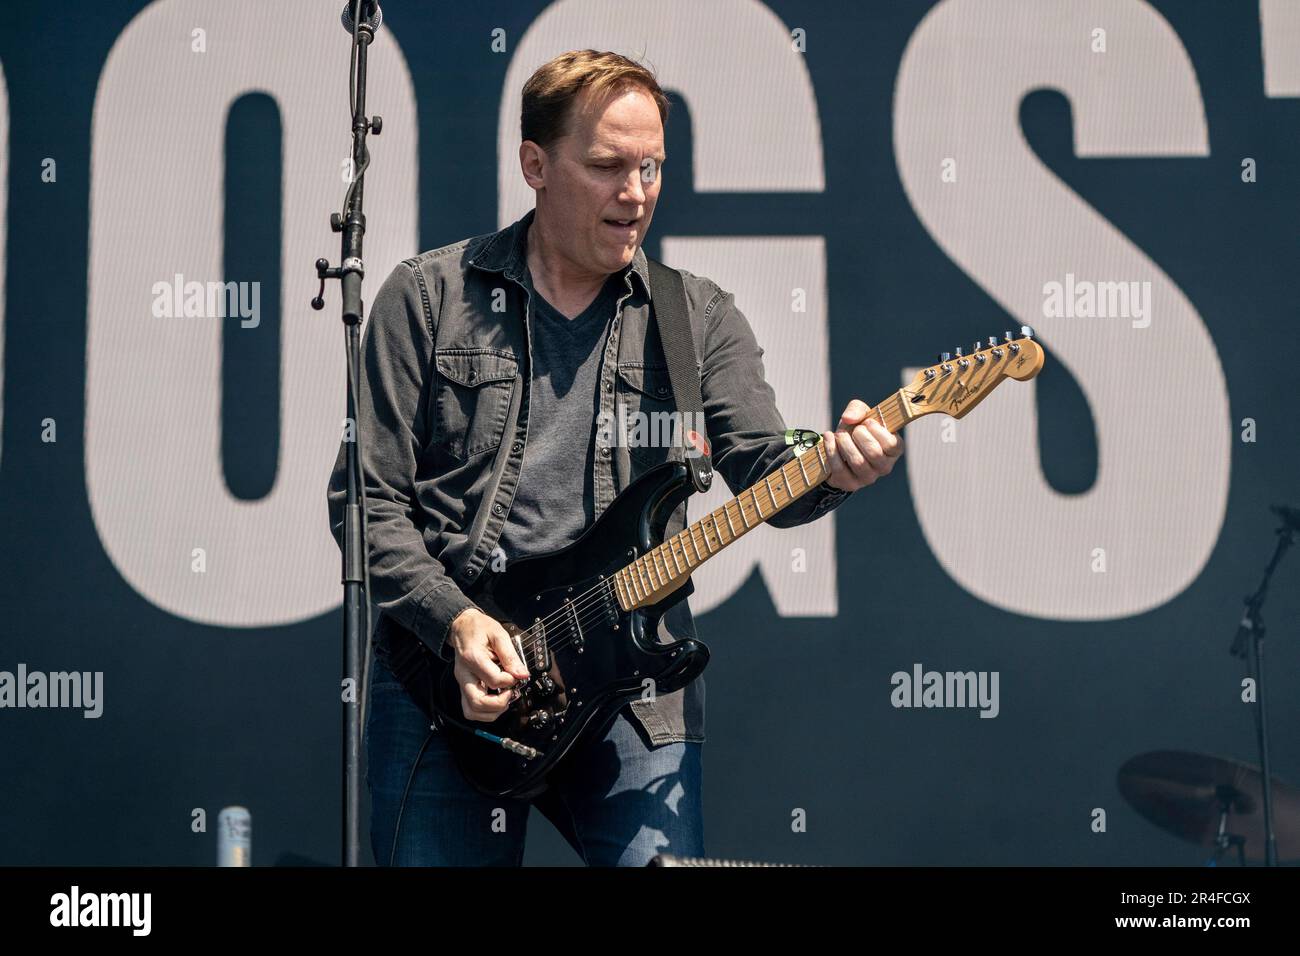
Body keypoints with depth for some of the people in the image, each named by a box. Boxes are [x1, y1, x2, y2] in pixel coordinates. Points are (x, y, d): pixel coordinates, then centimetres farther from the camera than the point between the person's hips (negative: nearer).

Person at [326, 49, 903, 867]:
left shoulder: (697, 318, 8)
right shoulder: (428, 298, 3)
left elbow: (766, 469, -4)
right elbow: (368, 497, 1)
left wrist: (833, 470, -26)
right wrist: (454, 621, -12)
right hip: (440, 673, -1)